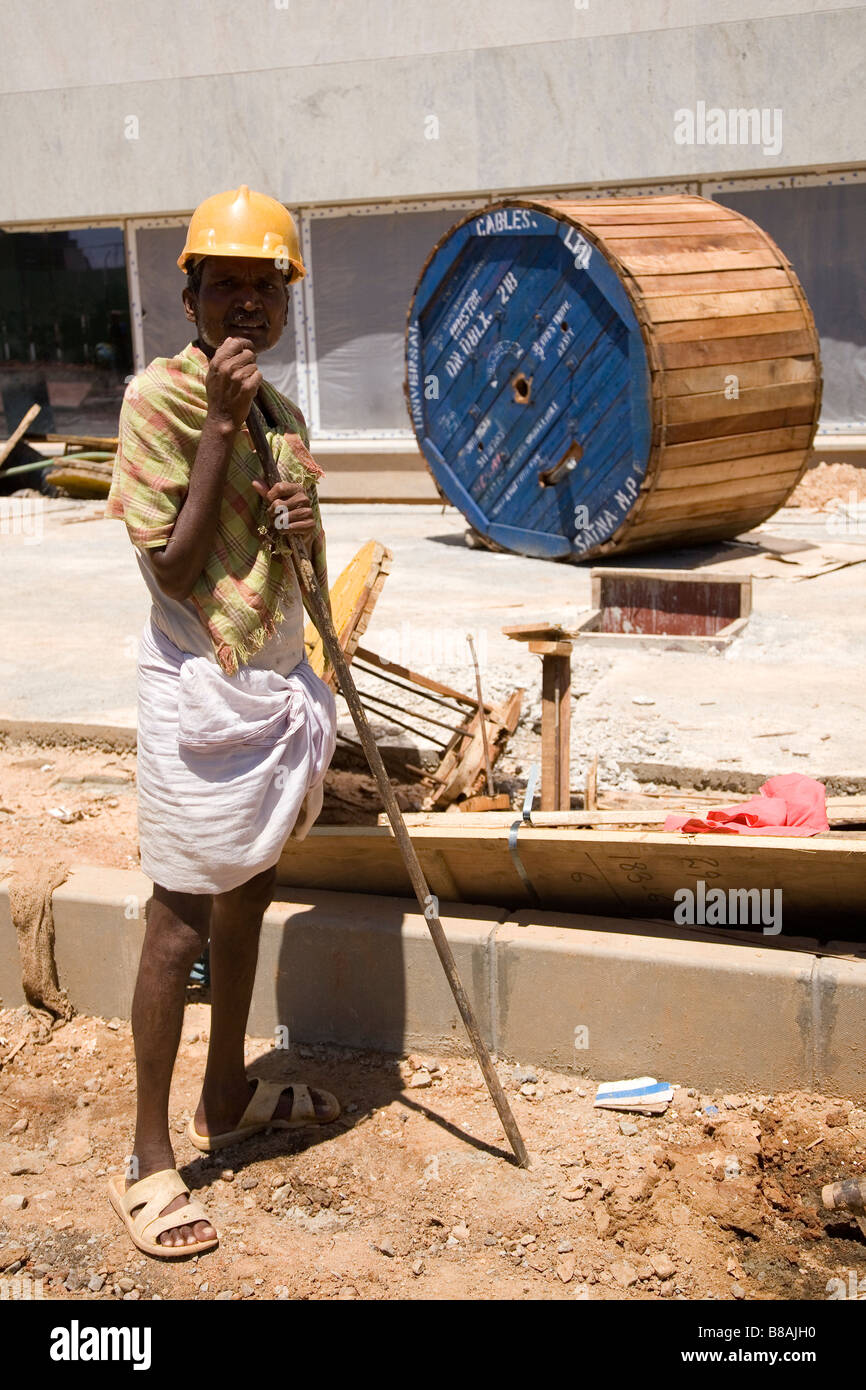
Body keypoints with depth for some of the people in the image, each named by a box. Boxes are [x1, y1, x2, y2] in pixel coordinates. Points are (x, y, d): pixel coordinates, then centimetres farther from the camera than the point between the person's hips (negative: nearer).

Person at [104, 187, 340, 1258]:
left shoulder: (279, 412, 10)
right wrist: (221, 423, -21)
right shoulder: (158, 397, -12)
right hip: (201, 690, -8)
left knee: (249, 895, 17)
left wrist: (306, 530, -5)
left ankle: (226, 1098, 34)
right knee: (182, 918, -2)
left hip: (279, 681, 8)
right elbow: (174, 566, -20)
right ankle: (147, 1159, 11)